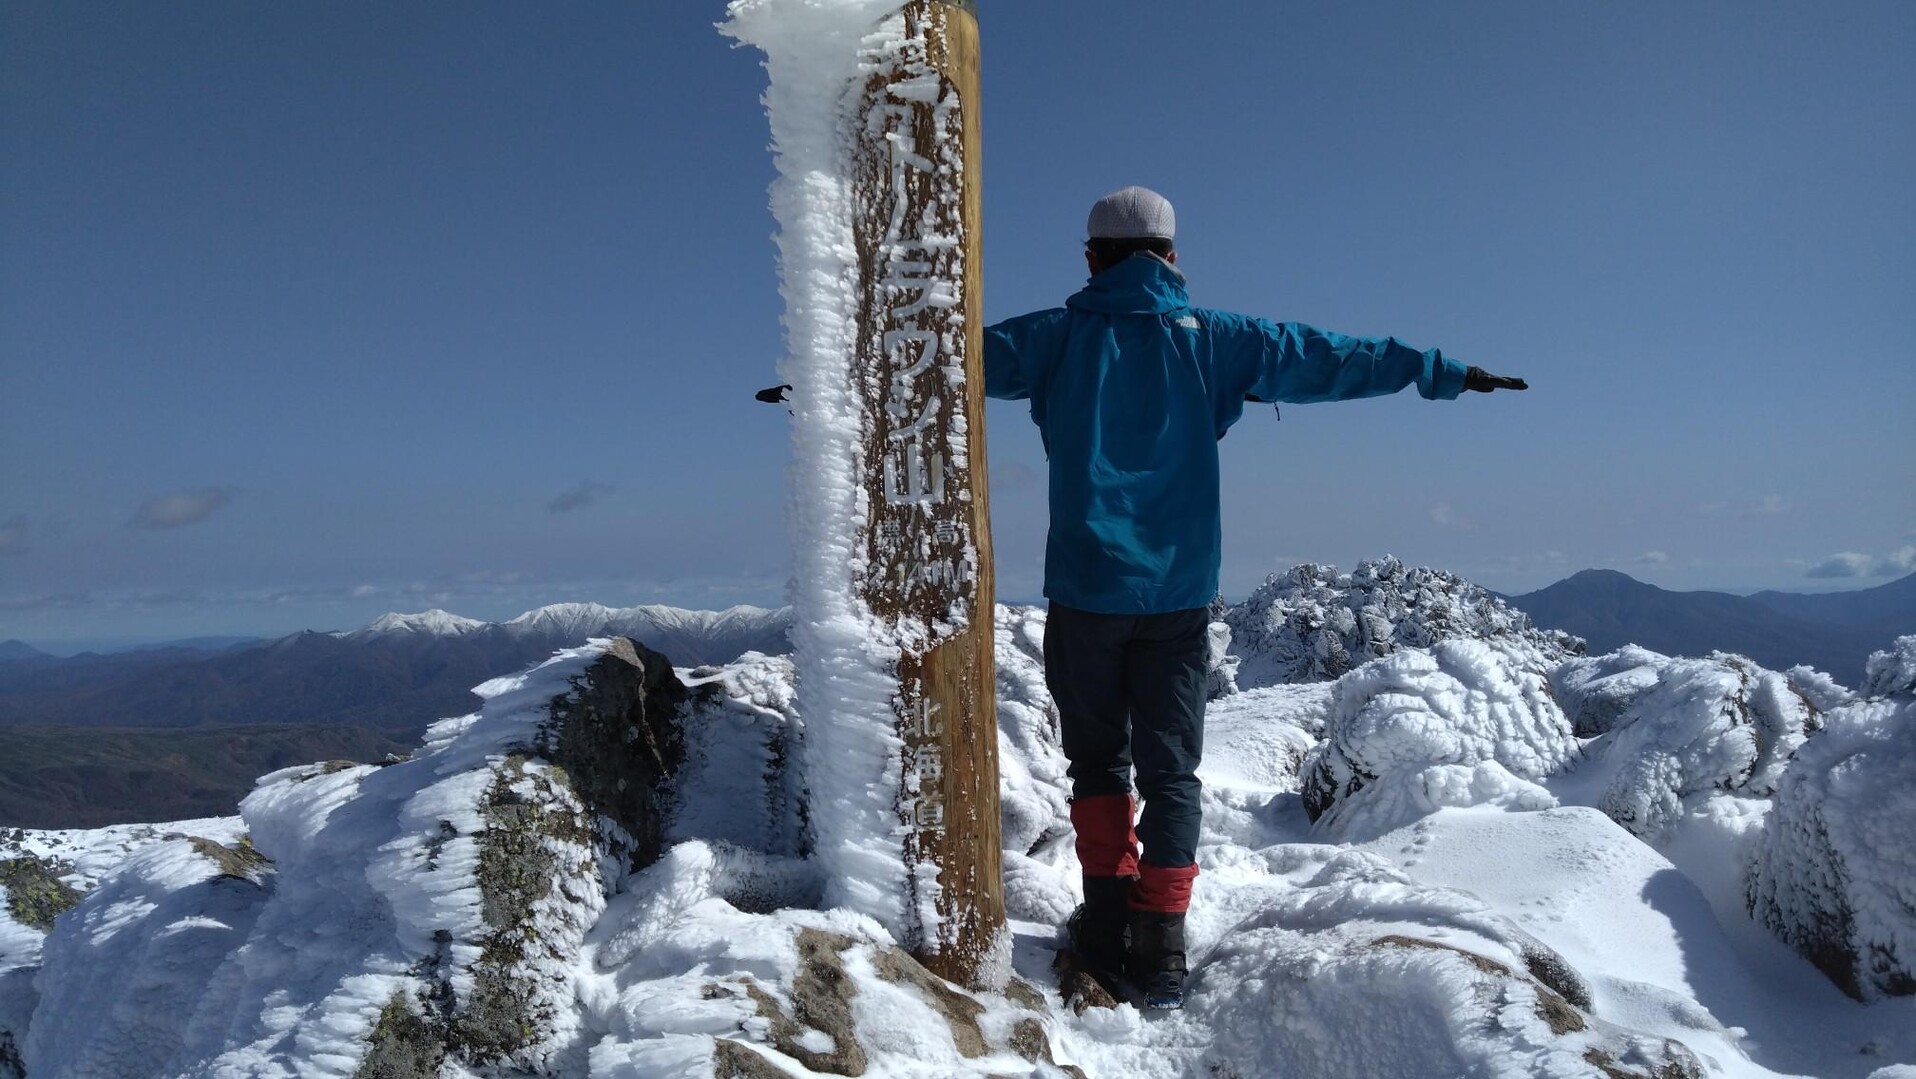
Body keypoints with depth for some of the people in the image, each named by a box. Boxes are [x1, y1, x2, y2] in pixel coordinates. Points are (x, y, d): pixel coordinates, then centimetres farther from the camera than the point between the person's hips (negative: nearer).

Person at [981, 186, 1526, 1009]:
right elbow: (1327, 360, 9)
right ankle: (1160, 948, 10)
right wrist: (1442, 372, 21)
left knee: (1097, 760, 15)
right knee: (1170, 770, 9)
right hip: (1179, 594, 1)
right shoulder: (1212, 339, 3)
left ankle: (1108, 925, 13)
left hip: (1085, 592, -1)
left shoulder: (1058, 338, 0)